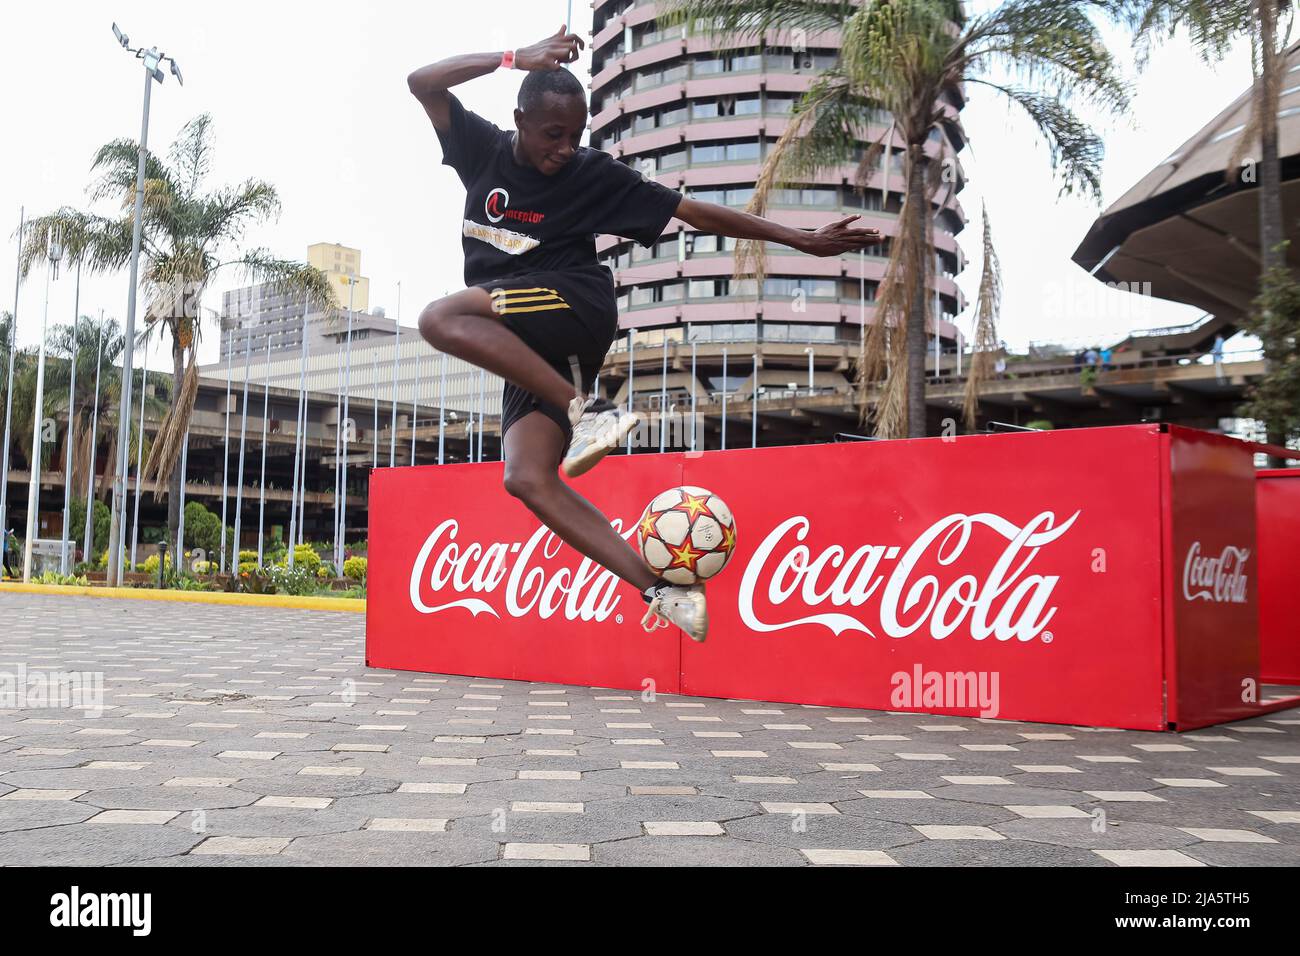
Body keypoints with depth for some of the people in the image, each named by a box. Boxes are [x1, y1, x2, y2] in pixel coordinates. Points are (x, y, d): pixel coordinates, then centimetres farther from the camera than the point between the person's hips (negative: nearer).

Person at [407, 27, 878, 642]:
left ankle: (583, 409, -27)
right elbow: (421, 83, -3)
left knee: (439, 319, -28)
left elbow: (694, 212, 0)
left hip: (576, 311, -5)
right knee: (527, 479, -14)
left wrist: (802, 240, -2)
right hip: (523, 350, 5)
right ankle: (660, 590, -17)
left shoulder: (592, 173, 0)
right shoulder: (483, 149, 9)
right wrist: (517, 58, -14)